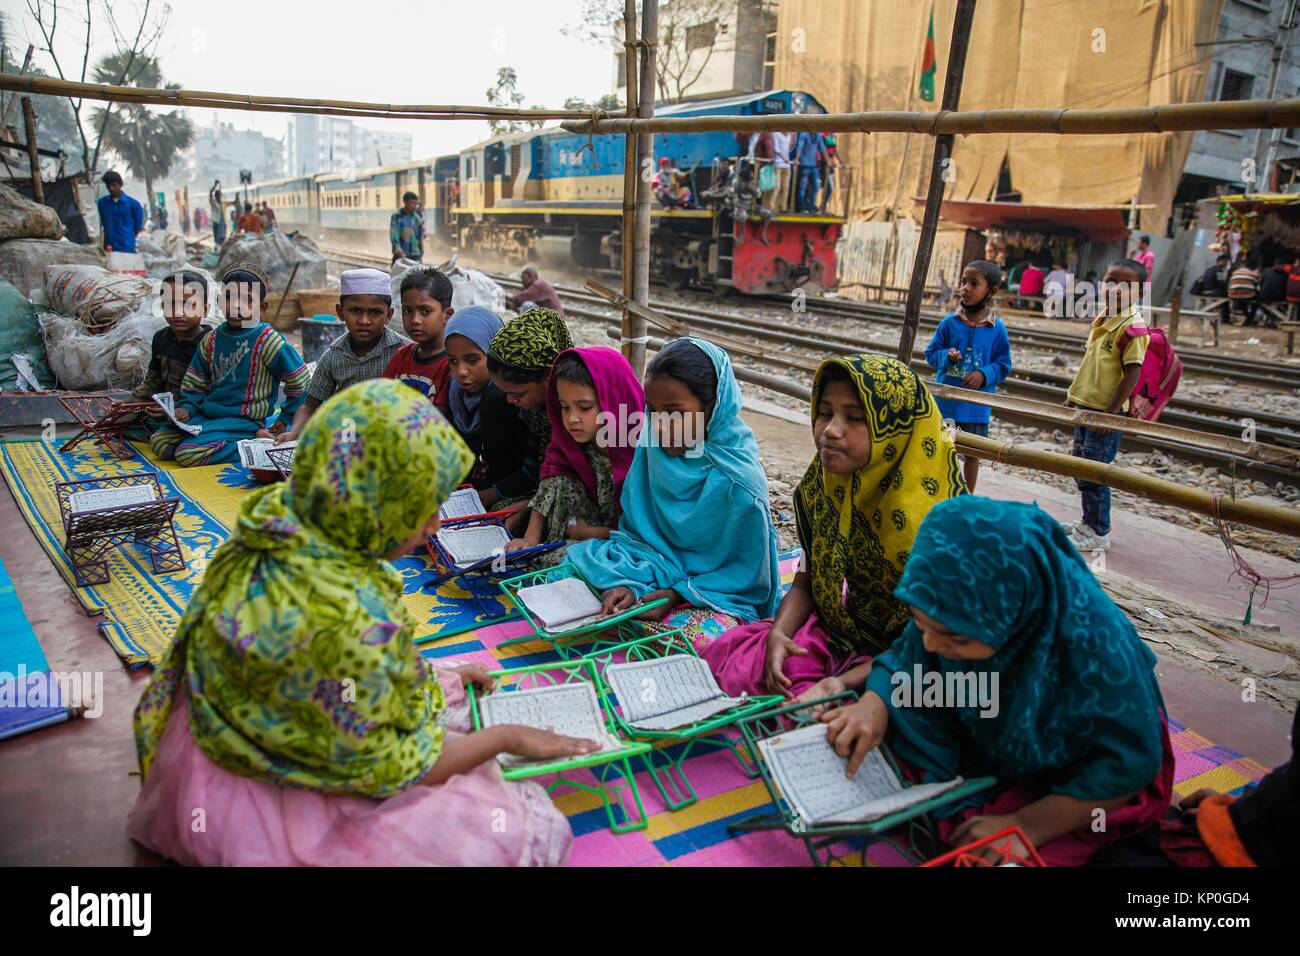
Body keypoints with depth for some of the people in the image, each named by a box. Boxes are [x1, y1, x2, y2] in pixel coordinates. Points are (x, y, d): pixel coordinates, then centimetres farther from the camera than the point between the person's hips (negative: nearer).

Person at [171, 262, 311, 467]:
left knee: (188, 454, -23)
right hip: (206, 416, 7)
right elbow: (196, 382, 17)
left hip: (243, 420, -7)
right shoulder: (212, 339, 8)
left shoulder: (267, 340, -11)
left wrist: (286, 419, -3)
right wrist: (187, 407, -1)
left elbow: (298, 379, -8)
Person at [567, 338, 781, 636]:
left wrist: (677, 594, -21)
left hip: (717, 596, -5)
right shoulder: (654, 446, -9)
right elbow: (637, 529, 2)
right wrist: (631, 582, -17)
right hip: (657, 566, 5)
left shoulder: (737, 483, -25)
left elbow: (746, 577, -13)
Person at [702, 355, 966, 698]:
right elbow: (805, 583, 4)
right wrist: (778, 633, -16)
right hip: (836, 628, 5)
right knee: (721, 657, -12)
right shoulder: (819, 489, -6)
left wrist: (845, 682, -27)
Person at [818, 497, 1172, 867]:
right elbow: (906, 658, -5)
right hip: (983, 744, 5)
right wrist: (873, 702, -26)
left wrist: (1026, 826, -27)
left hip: (1075, 780, -5)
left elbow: (1130, 763, -24)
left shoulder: (1094, 643, -36)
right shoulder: (960, 606, -23)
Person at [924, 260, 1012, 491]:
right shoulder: (950, 322, -5)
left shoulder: (997, 329, -6)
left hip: (976, 405, -1)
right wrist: (947, 356, -18)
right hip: (945, 400, 1)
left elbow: (1003, 366, -1)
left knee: (972, 453, 12)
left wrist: (984, 375, -18)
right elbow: (931, 353, 2)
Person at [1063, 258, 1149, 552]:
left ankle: (1099, 533, 12)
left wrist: (1110, 414, -20)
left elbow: (1132, 373, -20)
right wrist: (1072, 396, 20)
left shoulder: (1133, 326, -17)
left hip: (1105, 412, -9)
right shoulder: (1101, 319, 9)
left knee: (1092, 473, -2)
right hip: (1085, 407, 9)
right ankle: (1090, 522, 33)